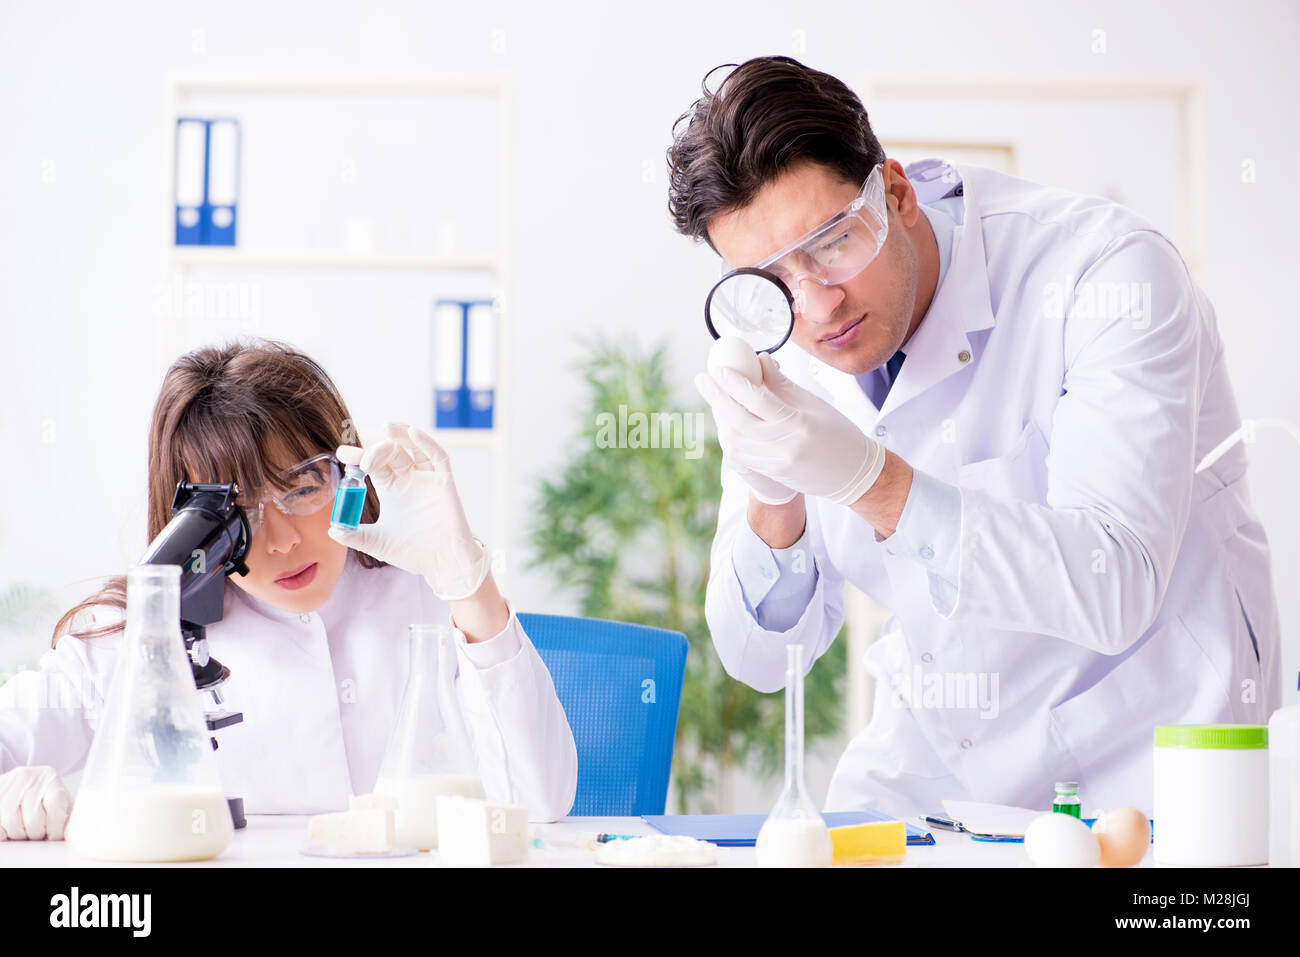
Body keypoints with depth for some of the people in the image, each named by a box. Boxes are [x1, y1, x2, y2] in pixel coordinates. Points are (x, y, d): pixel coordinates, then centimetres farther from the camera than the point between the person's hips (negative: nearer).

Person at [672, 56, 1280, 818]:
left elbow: (1114, 592, -28)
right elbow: (764, 659, -1)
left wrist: (871, 479, -36)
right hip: (929, 758, 4)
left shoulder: (1108, 272, -19)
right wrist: (773, 508, -21)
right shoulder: (774, 346, -4)